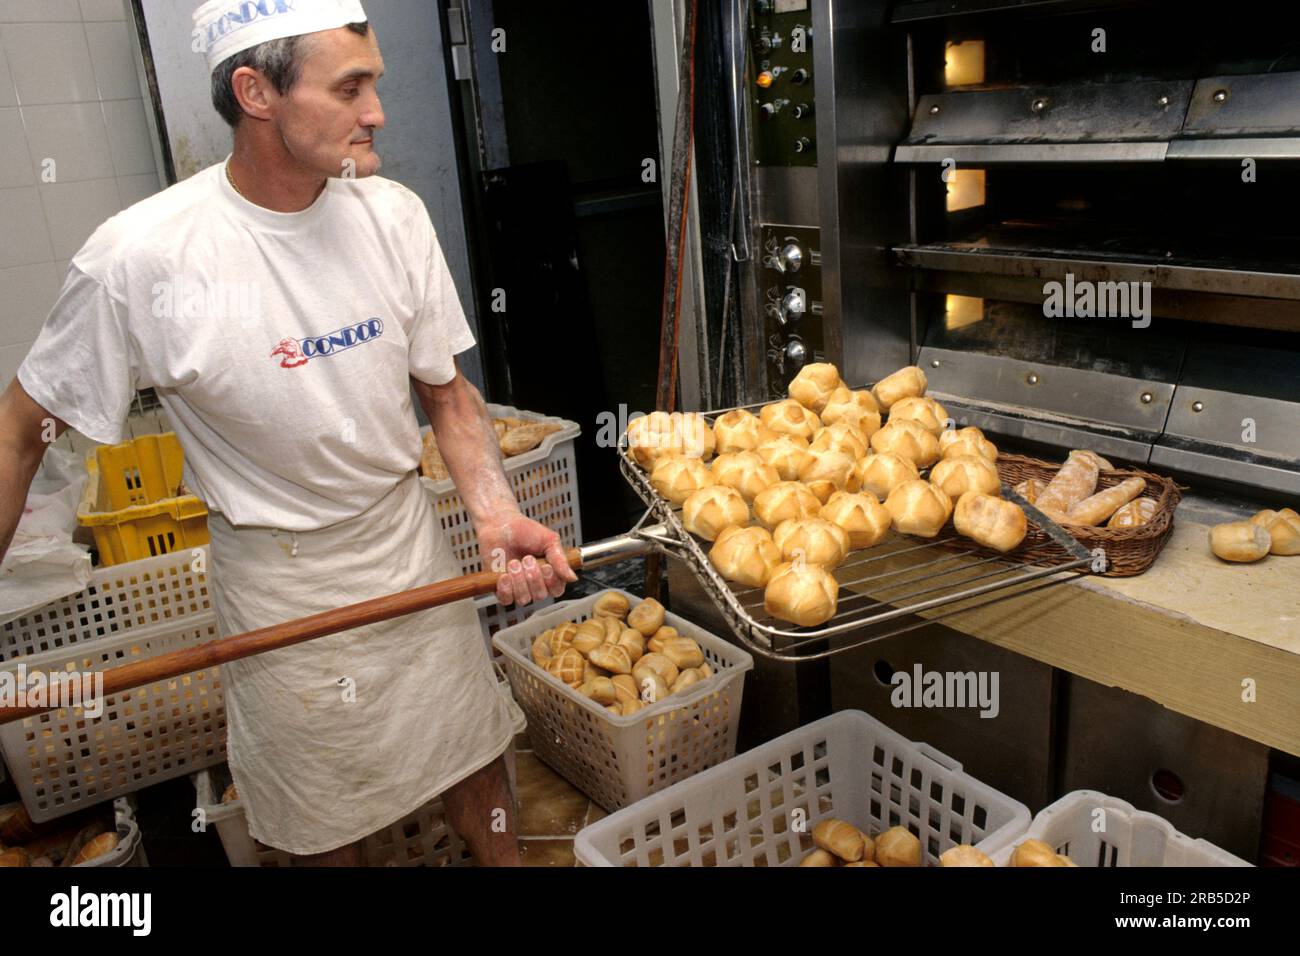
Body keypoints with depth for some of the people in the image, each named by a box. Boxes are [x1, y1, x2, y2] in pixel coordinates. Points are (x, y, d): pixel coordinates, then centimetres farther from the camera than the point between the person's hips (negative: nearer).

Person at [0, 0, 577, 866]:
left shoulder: (394, 215, -9)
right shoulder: (144, 257, -21)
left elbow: (446, 391, -1)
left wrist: (497, 513, -15)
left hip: (410, 538, 4)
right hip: (281, 576, -3)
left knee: (472, 747, 18)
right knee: (326, 817, 16)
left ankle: (505, 858, 45)